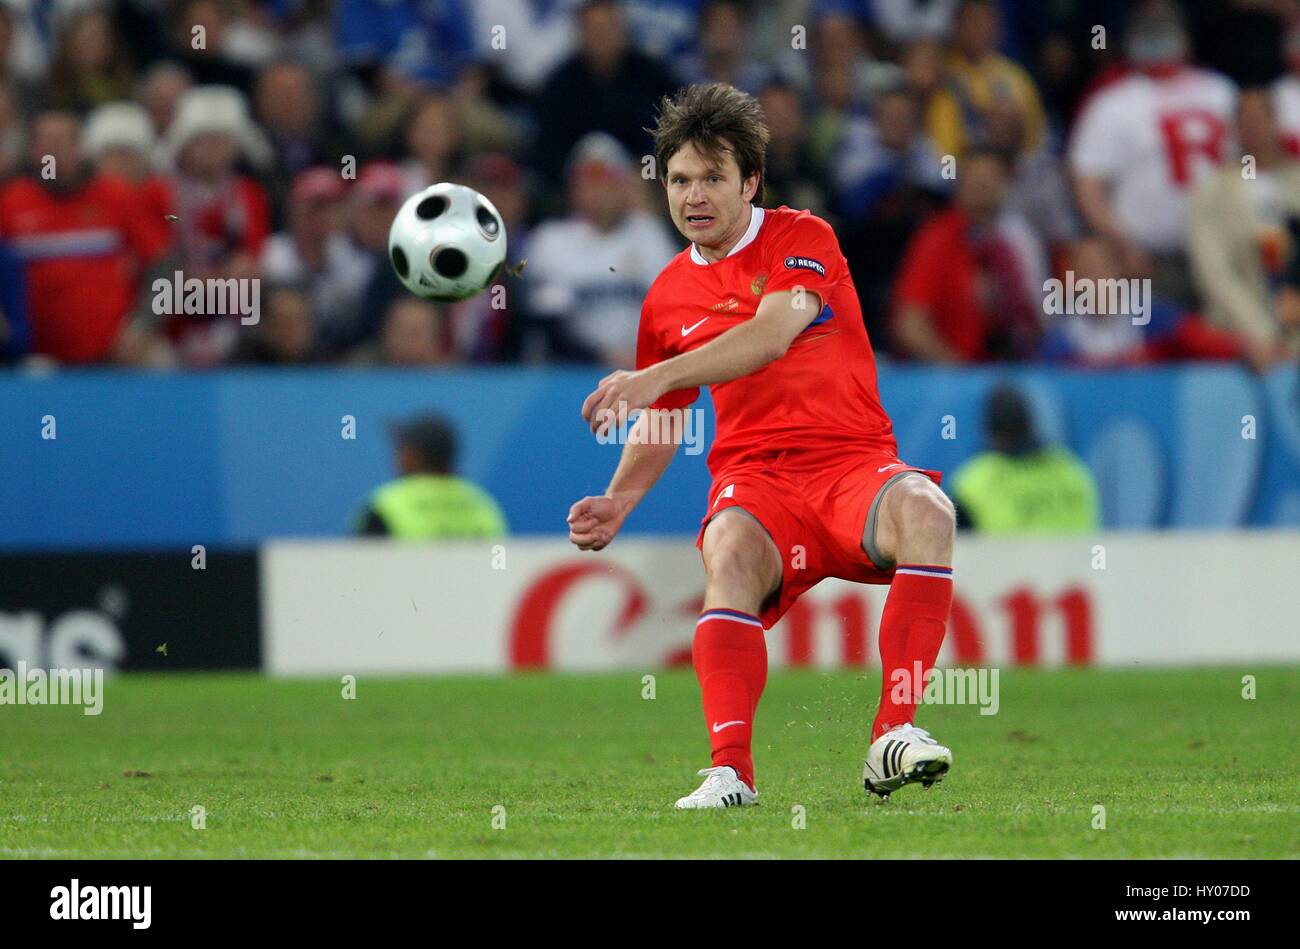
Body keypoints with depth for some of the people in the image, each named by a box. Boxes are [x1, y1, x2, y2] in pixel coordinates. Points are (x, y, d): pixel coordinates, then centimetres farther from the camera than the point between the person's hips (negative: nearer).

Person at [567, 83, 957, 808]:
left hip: (854, 462, -2)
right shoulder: (669, 296, 15)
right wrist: (619, 502, 8)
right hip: (756, 478, 2)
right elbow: (661, 422, 27)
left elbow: (772, 335, -18)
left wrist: (653, 379, -27)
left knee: (923, 510, -36)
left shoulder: (803, 239, 1)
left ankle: (895, 734, -35)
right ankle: (731, 768, -45)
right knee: (730, 549, -35)